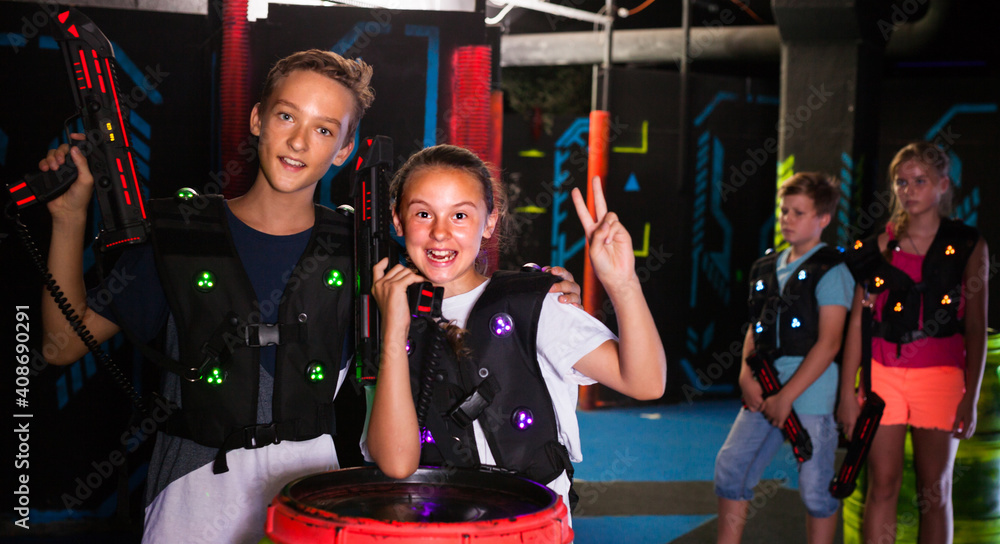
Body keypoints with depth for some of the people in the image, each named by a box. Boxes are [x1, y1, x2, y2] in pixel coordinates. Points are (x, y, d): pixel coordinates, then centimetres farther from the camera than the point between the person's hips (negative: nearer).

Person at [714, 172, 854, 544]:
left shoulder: (831, 271, -6)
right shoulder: (766, 269, 14)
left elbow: (828, 343, -12)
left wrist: (787, 396, -14)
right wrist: (746, 375, -2)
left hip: (810, 392, -6)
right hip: (764, 391, 6)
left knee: (816, 487, 1)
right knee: (731, 467, 4)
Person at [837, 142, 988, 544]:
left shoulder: (968, 246, 4)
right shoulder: (880, 246, 6)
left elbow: (976, 328, 2)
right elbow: (857, 323, 6)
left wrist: (971, 398, -5)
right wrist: (847, 393, 1)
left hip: (941, 375, -1)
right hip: (883, 374, 1)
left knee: (934, 490, 4)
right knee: (883, 484, 1)